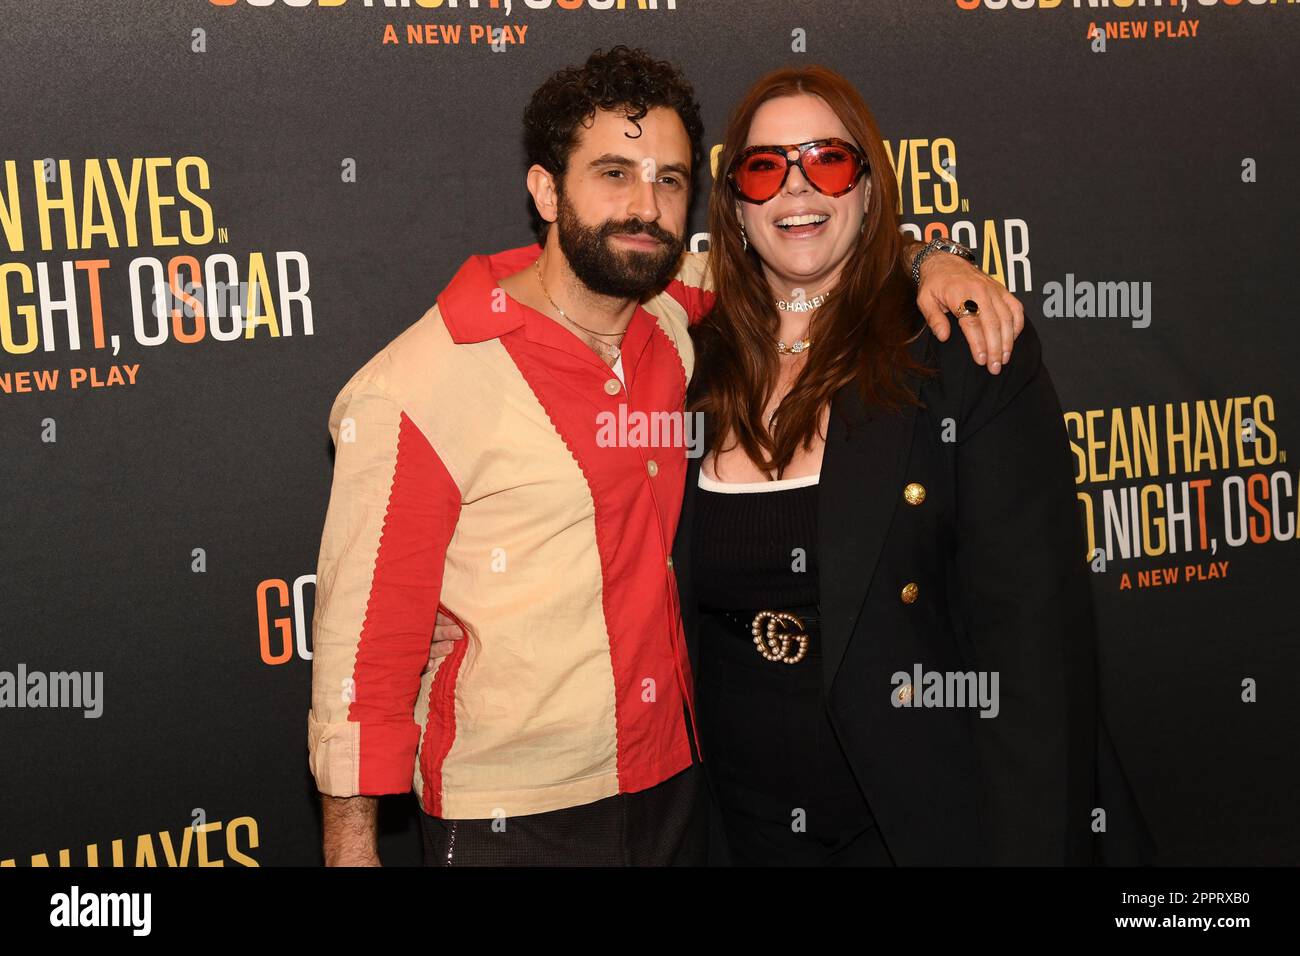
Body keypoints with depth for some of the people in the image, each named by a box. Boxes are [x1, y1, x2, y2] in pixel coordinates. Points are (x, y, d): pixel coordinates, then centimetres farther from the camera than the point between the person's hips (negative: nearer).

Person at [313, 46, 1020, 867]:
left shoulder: (671, 312, -3)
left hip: (677, 783, 6)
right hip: (515, 822, -5)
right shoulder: (415, 393, -18)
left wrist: (930, 263, -5)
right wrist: (352, 844, -10)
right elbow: (364, 640, -14)